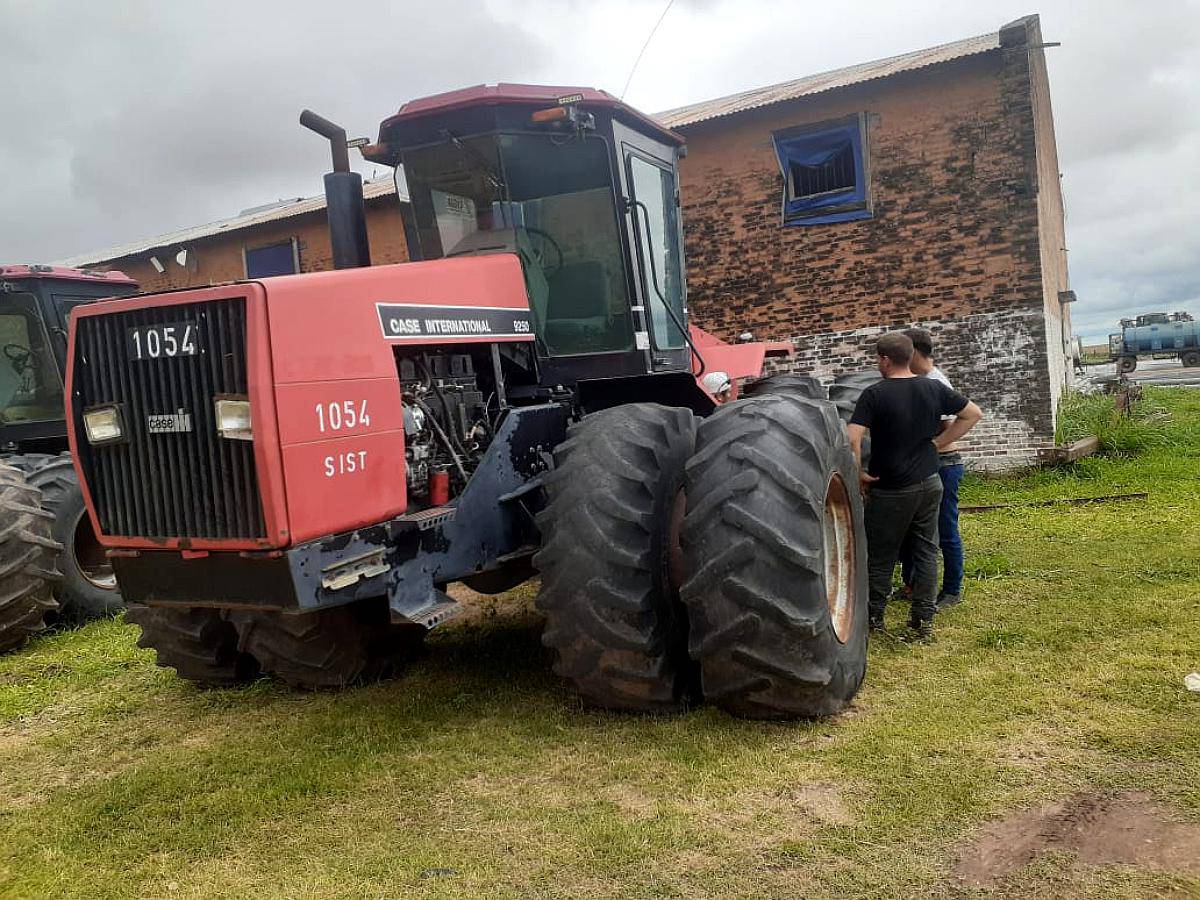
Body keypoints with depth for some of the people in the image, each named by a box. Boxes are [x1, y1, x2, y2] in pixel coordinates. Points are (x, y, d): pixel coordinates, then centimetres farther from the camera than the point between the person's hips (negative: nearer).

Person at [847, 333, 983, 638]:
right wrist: (938, 442, 8)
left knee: (880, 555, 9)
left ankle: (873, 616, 20)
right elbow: (973, 414, 11)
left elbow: (852, 439, -25)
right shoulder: (933, 389, 1)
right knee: (926, 550, 12)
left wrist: (858, 474, -11)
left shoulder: (875, 394, -15)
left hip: (891, 490, -4)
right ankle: (924, 618, 16)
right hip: (929, 483, 4)